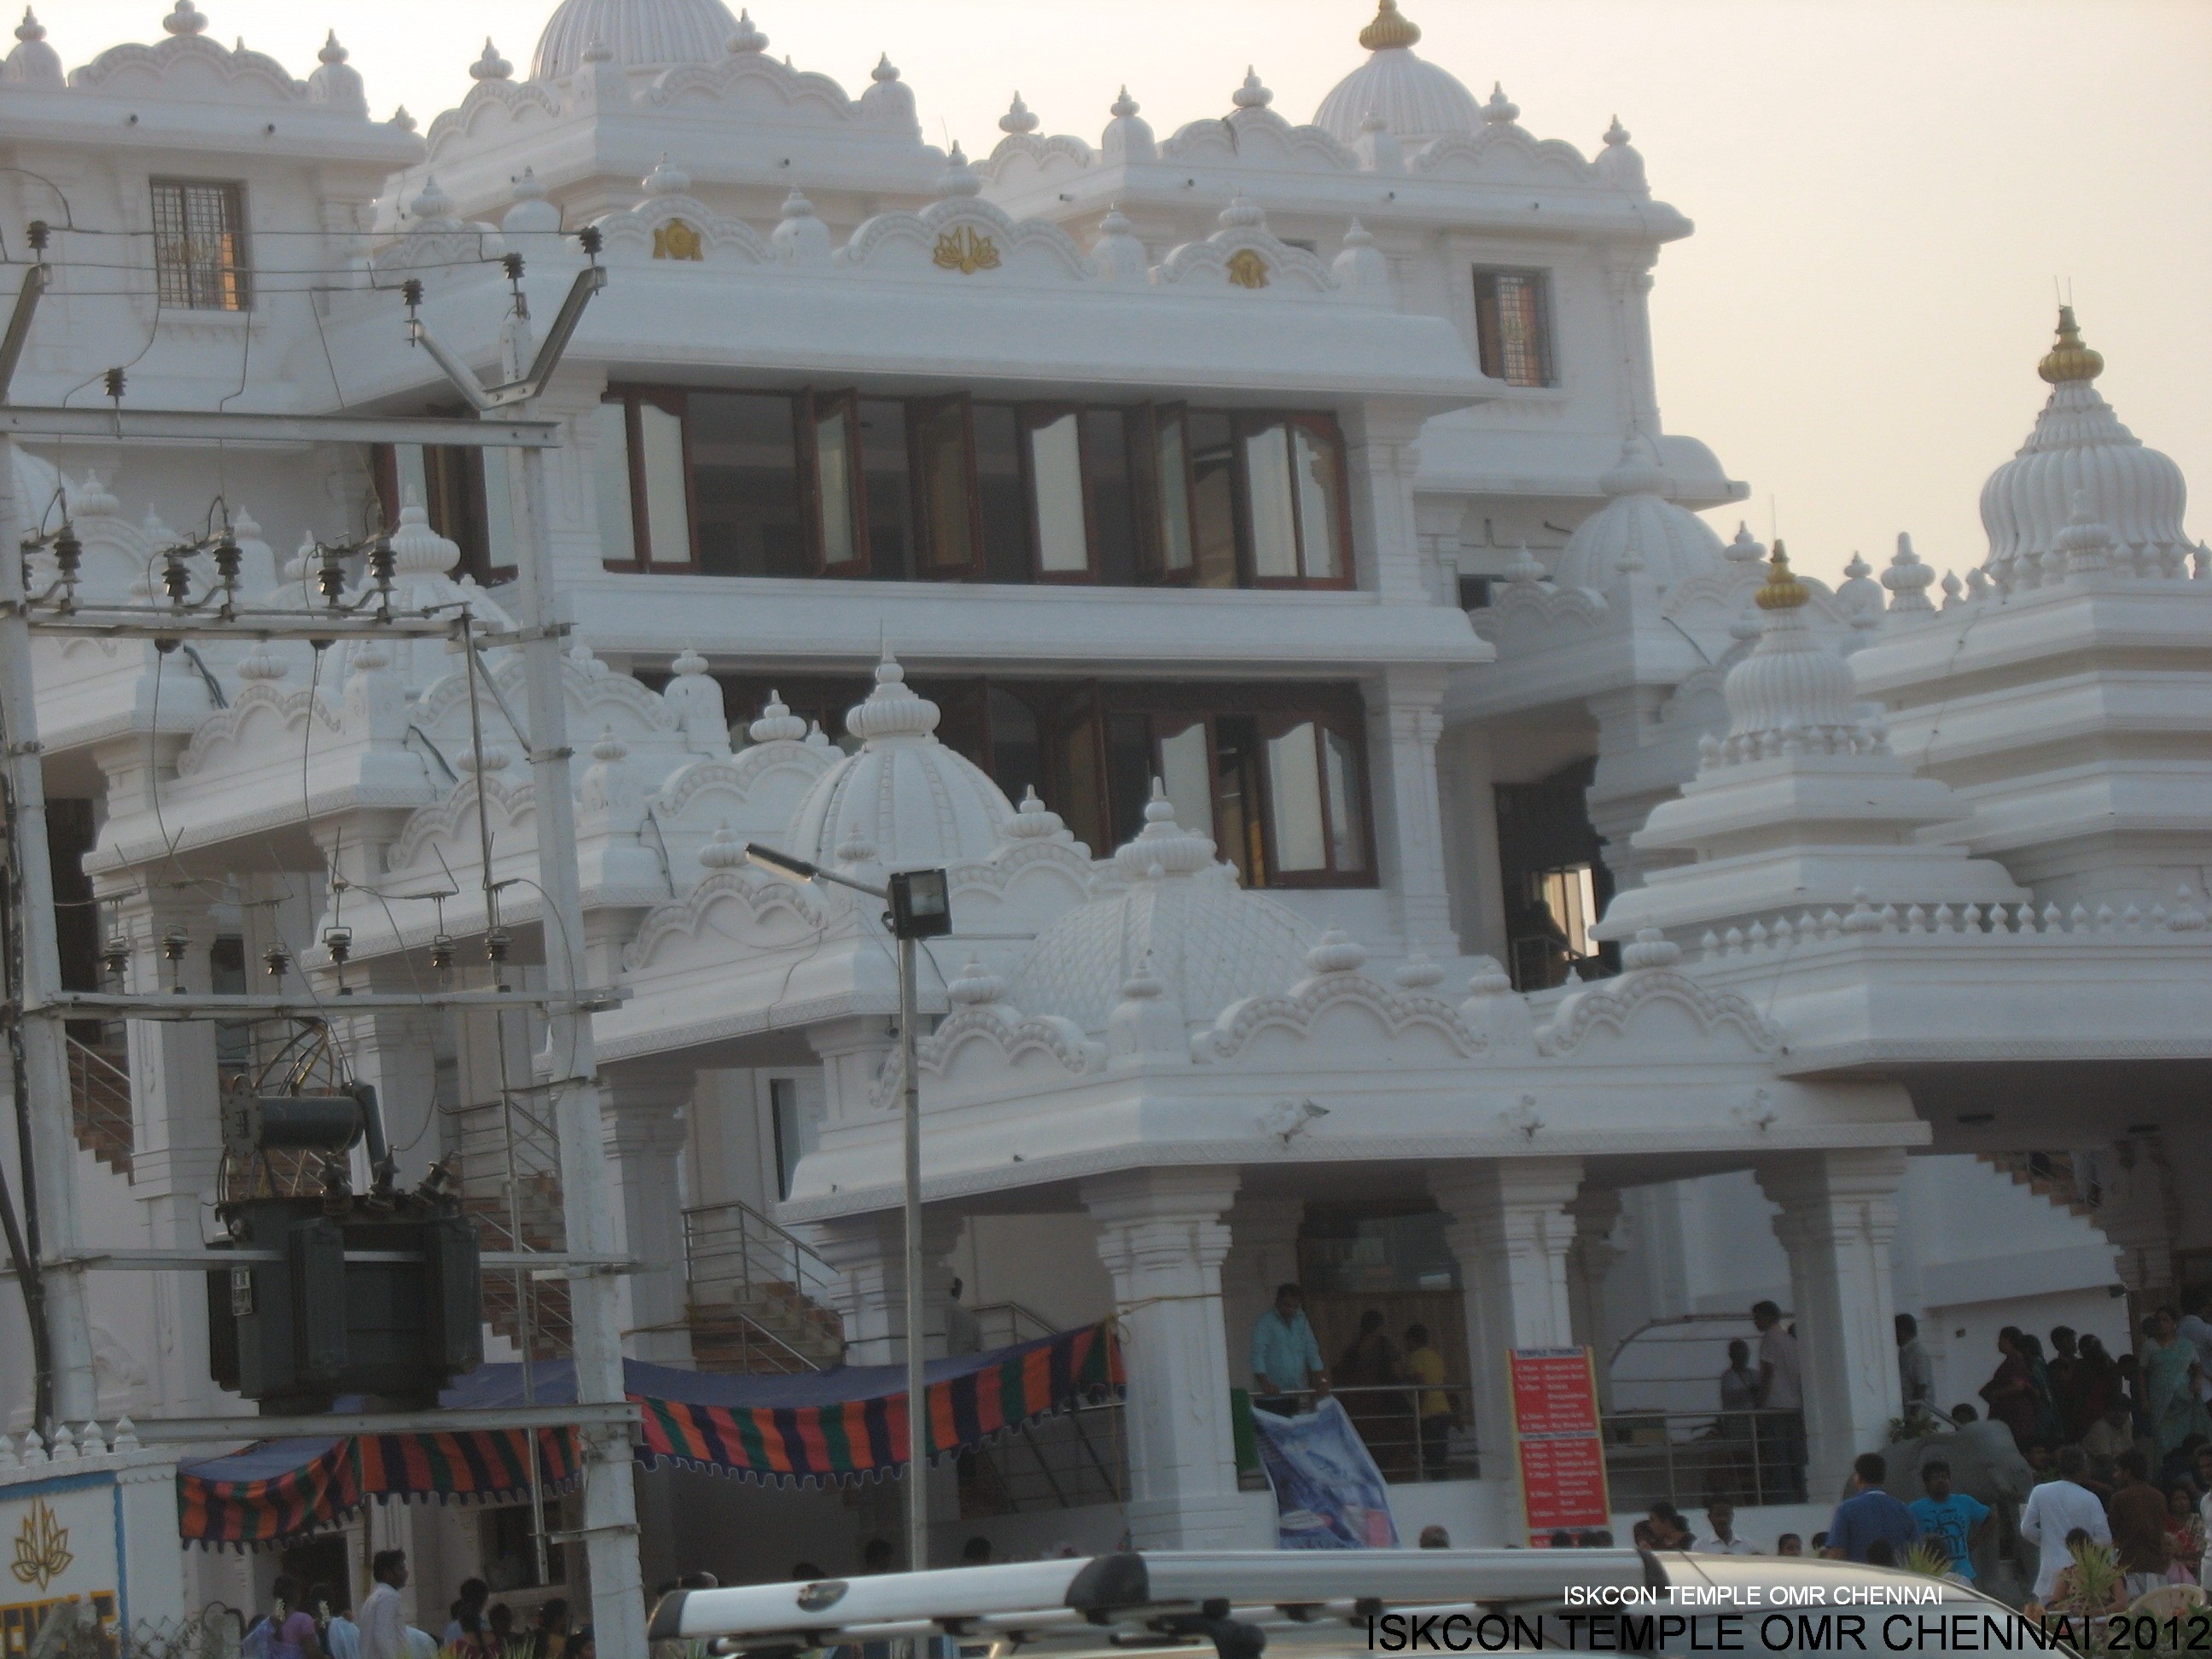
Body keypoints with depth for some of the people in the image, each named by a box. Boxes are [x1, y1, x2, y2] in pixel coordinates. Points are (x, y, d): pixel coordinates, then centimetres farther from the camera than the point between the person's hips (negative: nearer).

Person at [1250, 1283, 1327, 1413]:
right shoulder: (1266, 1322, -7)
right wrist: (1264, 1383, -28)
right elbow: (1257, 1354, -16)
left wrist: (1321, 1380, 0)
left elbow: (1312, 1351, 11)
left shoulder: (1300, 1321, 11)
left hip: (1296, 1394, 5)